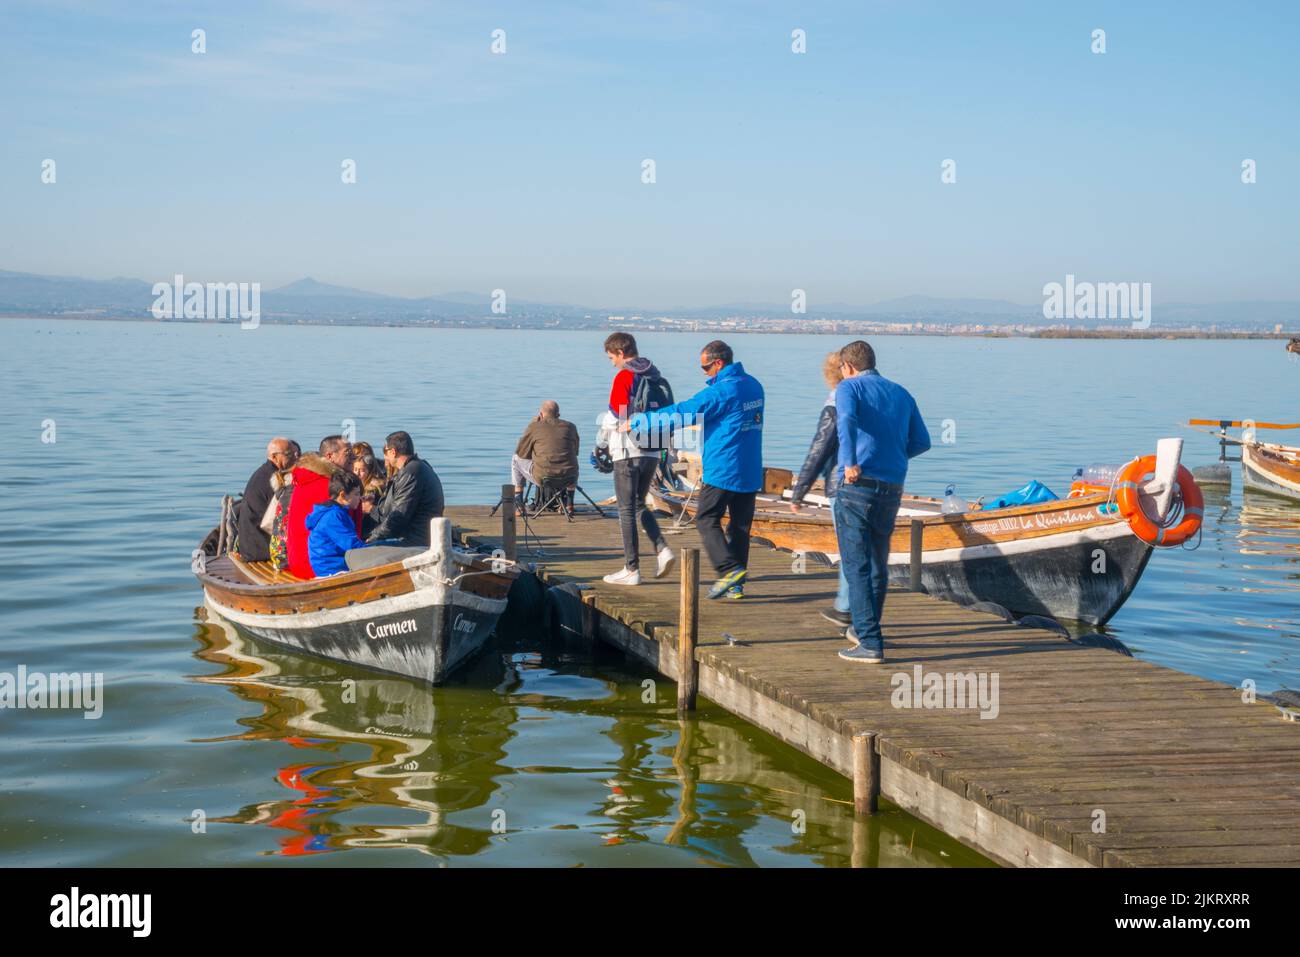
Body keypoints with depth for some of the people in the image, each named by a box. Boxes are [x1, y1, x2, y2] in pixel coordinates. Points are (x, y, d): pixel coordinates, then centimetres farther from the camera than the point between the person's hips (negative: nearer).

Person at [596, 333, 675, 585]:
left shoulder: (624, 377, -11)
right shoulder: (657, 377, 11)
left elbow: (615, 417, -14)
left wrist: (600, 445, -1)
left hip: (628, 451, -7)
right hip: (652, 451, 7)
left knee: (627, 509, 0)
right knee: (639, 504, 19)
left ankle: (631, 569, 1)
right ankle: (662, 549, 0)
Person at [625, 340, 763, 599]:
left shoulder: (719, 392, -15)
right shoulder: (754, 386, 10)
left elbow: (680, 414, -13)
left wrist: (637, 422, -5)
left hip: (722, 470, -8)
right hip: (750, 471, 8)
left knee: (707, 520, 2)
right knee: (740, 524, 9)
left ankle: (729, 569, -13)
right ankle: (736, 585, 10)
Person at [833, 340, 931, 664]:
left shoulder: (849, 388, 1)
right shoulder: (901, 393, 16)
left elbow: (847, 419, -21)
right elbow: (922, 441, 16)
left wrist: (850, 462, -32)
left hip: (858, 483, -6)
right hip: (893, 487, 6)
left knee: (857, 566, -3)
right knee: (878, 563, 19)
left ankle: (870, 643, -8)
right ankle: (864, 629, 35)